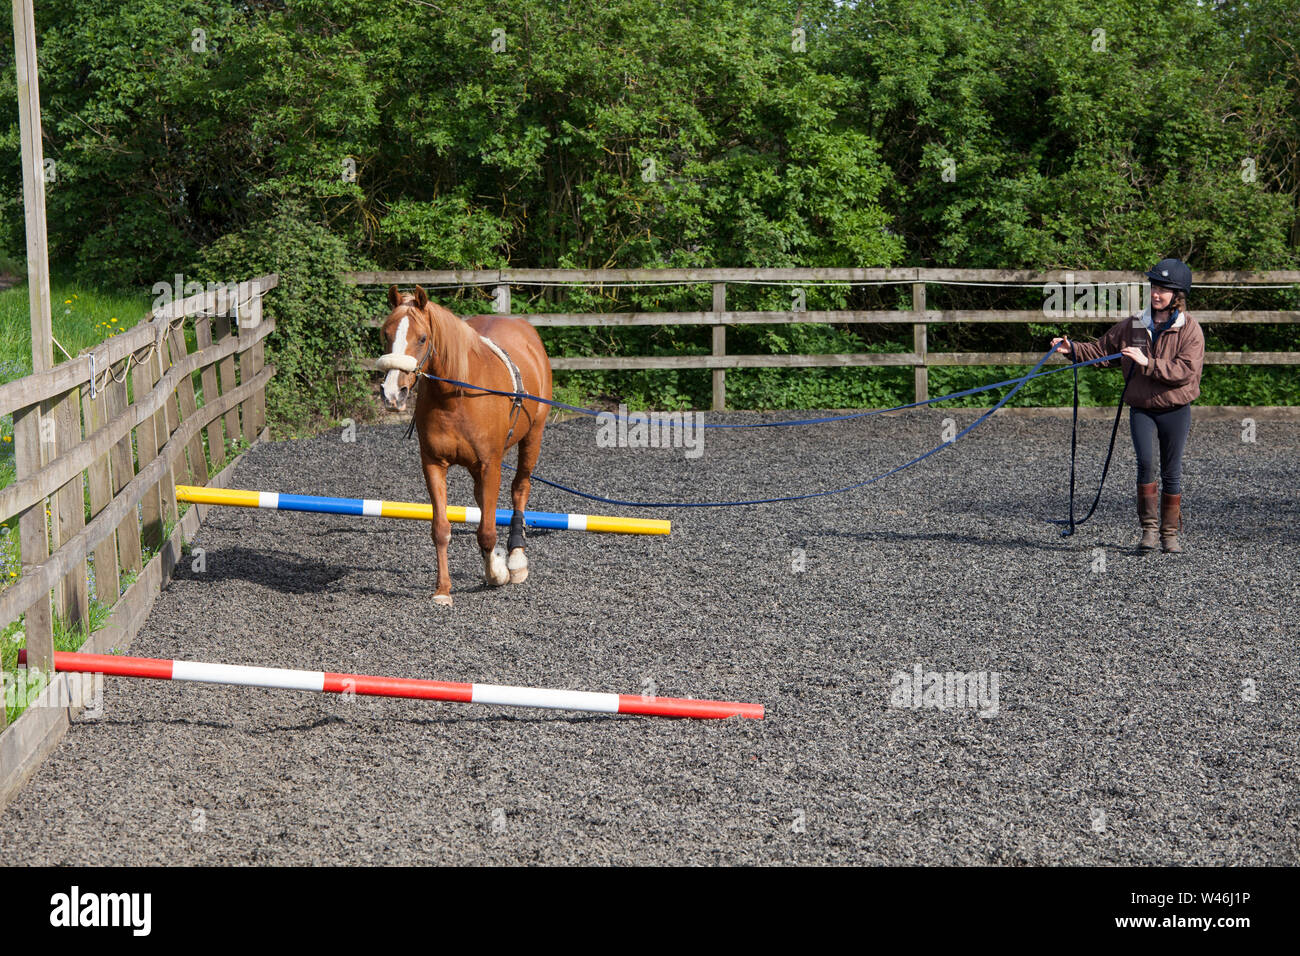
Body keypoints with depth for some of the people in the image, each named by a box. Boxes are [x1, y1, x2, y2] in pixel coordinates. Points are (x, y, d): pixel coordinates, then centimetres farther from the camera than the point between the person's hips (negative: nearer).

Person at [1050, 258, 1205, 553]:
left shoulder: (1190, 330, -5)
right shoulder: (1133, 325, 6)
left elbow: (1185, 370, -17)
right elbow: (1101, 349, 12)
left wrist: (1148, 363, -24)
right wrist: (1073, 348, -5)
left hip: (1176, 410, -2)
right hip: (1141, 409, 2)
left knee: (1171, 473, 4)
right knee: (1146, 462, -16)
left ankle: (1170, 533, 16)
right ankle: (1149, 528, -6)